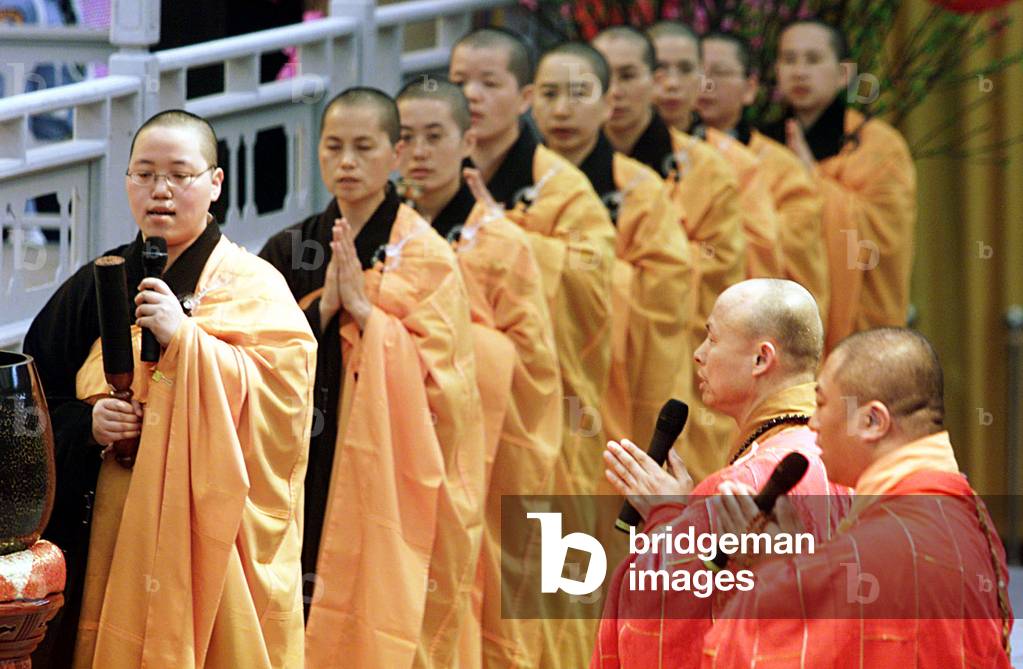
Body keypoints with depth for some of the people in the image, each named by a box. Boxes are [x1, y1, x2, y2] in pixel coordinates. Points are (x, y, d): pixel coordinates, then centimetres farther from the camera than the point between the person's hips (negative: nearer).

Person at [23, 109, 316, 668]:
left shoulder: (252, 285, 0)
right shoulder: (94, 287, 11)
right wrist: (86, 425, -7)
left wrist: (185, 339, -21)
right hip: (112, 532, 3)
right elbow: (37, 399, 14)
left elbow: (282, 400, -13)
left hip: (210, 525, -3)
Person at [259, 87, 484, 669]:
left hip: (389, 484, -3)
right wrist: (323, 306, -11)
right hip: (302, 478, 3)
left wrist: (364, 312, -16)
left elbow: (442, 380, -8)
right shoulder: (289, 250, 9)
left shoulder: (429, 259, 0)